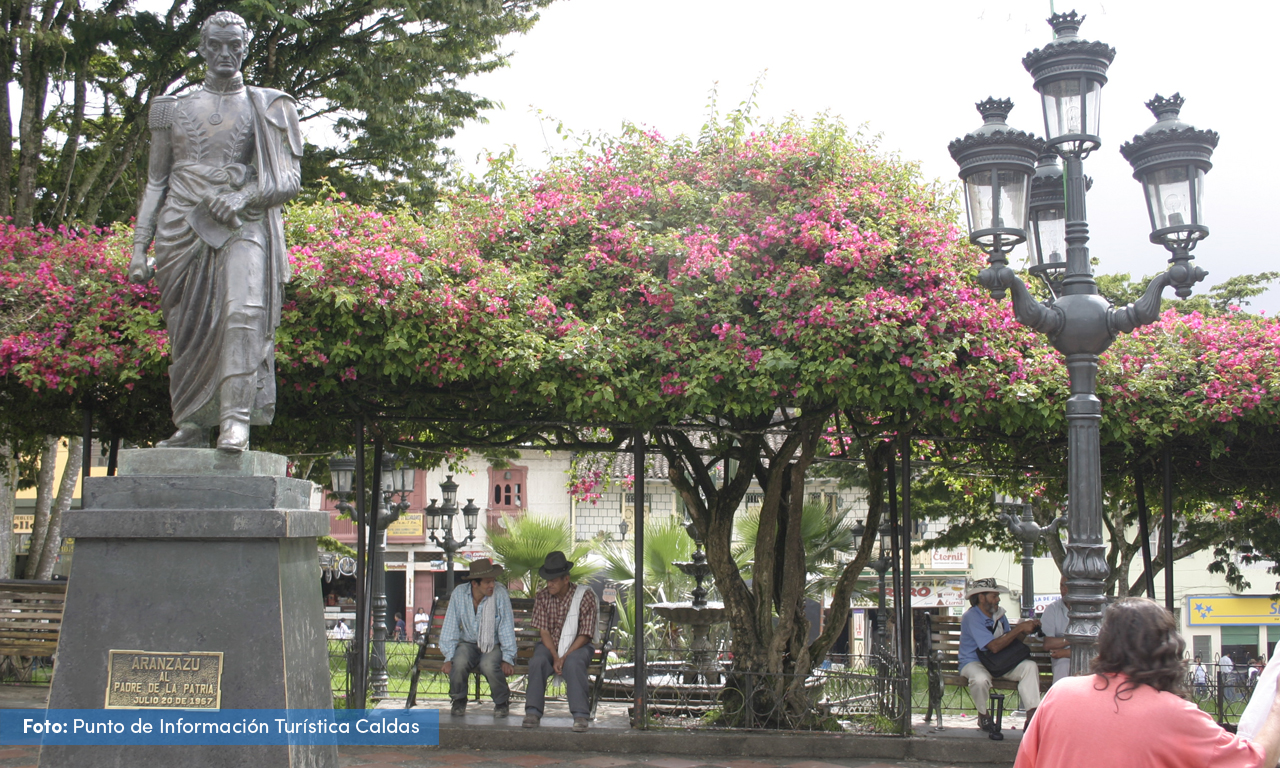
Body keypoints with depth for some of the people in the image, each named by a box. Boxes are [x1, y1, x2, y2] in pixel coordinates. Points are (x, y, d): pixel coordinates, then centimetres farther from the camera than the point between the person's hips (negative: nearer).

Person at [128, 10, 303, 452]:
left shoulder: (267, 108, 11)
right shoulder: (174, 109, 17)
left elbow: (289, 179, 4)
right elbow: (156, 182, 17)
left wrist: (243, 197, -14)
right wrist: (139, 246, 9)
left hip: (243, 225, -3)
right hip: (183, 228, 3)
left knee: (244, 310, -25)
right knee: (187, 332, 0)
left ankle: (237, 418, -30)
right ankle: (191, 426, 9)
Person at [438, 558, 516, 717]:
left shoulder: (500, 593, -18)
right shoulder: (459, 593, -12)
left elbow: (507, 628, -13)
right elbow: (450, 627, -6)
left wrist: (508, 659, -16)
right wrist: (448, 658, -10)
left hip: (493, 645, -2)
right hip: (468, 643, 2)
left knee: (489, 665, -33)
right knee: (459, 663, -30)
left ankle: (501, 702, -3)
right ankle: (458, 701, -1)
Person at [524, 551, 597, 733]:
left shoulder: (585, 595, -11)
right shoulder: (542, 597, -1)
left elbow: (585, 635, -12)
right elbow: (544, 631, -4)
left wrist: (565, 656, -22)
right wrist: (555, 657, -20)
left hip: (577, 645, -3)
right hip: (550, 645, 3)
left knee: (573, 664, -36)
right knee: (537, 661, -30)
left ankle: (580, 715, -36)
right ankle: (533, 712, -28)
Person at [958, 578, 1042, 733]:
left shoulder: (998, 613, 8)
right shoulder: (971, 617, -19)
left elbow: (1011, 640, 8)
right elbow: (994, 646, -27)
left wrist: (1026, 630, -10)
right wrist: (1020, 628, -24)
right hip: (974, 662, -7)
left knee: (1030, 666, -14)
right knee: (981, 679, -39)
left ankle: (1032, 717, -19)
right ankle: (983, 716, -7)